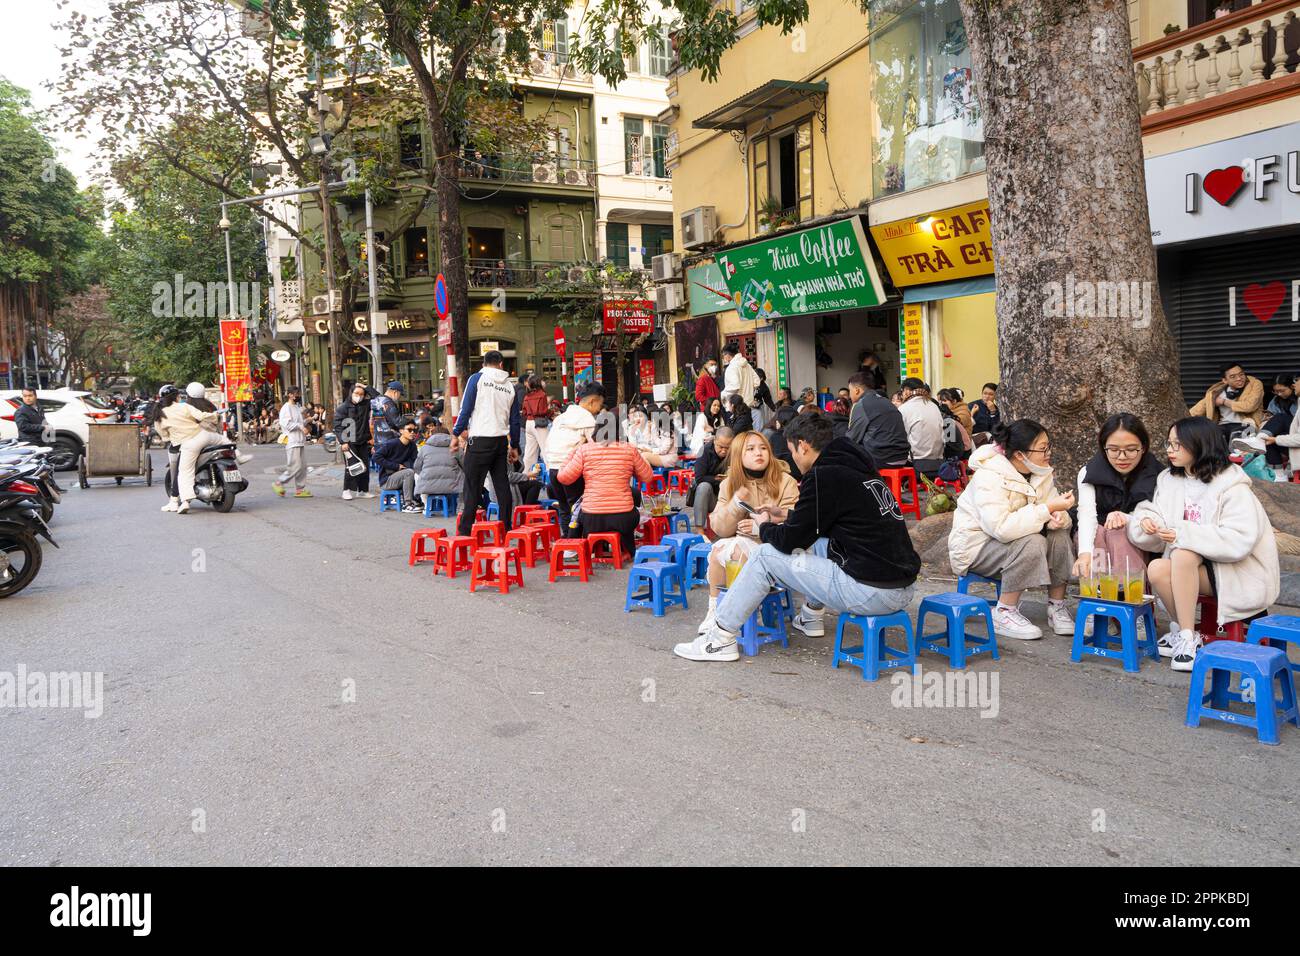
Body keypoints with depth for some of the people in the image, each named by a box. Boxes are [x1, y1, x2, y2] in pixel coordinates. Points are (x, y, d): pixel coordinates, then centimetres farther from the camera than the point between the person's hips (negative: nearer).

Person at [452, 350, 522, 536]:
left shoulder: (477, 378, 0)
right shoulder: (509, 386, 12)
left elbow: (466, 409, -7)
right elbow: (514, 420, 15)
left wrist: (456, 434, 0)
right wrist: (514, 446, 23)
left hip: (480, 440, -4)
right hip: (502, 440, 4)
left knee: (472, 486, -2)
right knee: (502, 485, 10)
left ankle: (465, 531, -1)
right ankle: (506, 528, 14)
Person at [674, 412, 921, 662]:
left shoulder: (823, 476, -12)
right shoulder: (861, 468, 13)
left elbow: (790, 540, -5)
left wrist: (763, 527, 16)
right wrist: (788, 515, 35)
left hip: (871, 592, -8)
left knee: (765, 555, 3)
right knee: (816, 543, 29)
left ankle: (721, 640, 10)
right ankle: (810, 618, 39)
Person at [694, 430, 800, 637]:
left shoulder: (786, 482, -6)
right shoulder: (729, 484, 4)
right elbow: (719, 528, -2)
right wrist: (736, 503, -19)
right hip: (741, 544, 4)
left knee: (733, 548, -29)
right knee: (718, 547, -26)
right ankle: (715, 610, -8)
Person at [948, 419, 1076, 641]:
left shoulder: (1041, 472, -2)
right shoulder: (989, 477, -28)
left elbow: (1052, 512, -2)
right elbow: (1001, 527, -39)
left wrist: (1057, 517, -27)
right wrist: (1047, 509, -36)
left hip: (1009, 537, 8)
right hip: (975, 545, -7)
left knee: (1059, 534, -16)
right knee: (1032, 543, -31)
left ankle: (1057, 606, -5)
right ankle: (1004, 613, -19)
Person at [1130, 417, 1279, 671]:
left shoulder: (1232, 488, -12)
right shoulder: (1169, 480, 7)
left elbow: (1239, 541, -24)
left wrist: (1184, 534, -29)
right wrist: (1146, 521, -19)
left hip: (1238, 573, -5)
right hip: (1191, 567, 5)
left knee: (1183, 554, -34)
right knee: (1157, 570, -27)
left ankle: (1186, 638, -24)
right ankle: (1181, 631, -4)